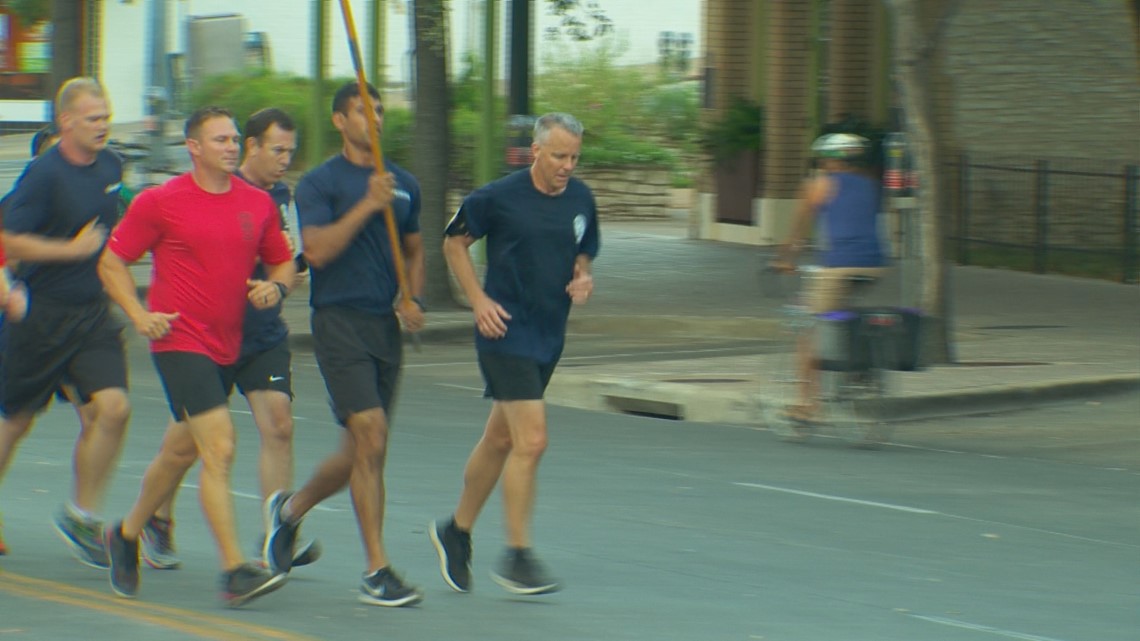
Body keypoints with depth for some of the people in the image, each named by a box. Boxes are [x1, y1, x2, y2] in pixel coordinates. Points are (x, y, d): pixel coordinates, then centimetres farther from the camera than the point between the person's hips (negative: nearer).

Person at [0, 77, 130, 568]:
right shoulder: (44, 173, -15)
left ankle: (81, 515, 1)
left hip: (94, 314, 5)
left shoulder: (110, 167, 7)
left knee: (112, 407, -12)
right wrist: (74, 249, -18)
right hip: (42, 316, -5)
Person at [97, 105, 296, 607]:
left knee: (180, 452, 19)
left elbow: (282, 261, 18)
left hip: (227, 347, 6)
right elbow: (112, 262, 1)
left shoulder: (258, 203, 7)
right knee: (219, 448, -17)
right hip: (180, 341, -6)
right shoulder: (159, 202, -6)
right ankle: (235, 571, -20)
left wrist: (275, 287, -5)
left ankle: (126, 535, 41)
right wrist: (140, 315, -12)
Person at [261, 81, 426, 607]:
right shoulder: (319, 183, -3)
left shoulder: (404, 184, 14)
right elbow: (316, 249, -14)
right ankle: (376, 570, -11)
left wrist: (412, 299, 5)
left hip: (387, 325, 6)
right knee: (371, 438, -15)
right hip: (339, 321, -6)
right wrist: (367, 205, -19)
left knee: (361, 452, 10)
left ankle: (290, 509, 37)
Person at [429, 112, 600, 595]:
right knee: (531, 440, -15)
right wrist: (479, 300, -8)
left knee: (500, 439, 17)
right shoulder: (498, 197, -11)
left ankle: (456, 531, 34)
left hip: (549, 335, 6)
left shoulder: (581, 200, 5)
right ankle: (517, 556, -7)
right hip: (507, 333, -6)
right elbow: (454, 242, 1)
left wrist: (583, 278, -2)